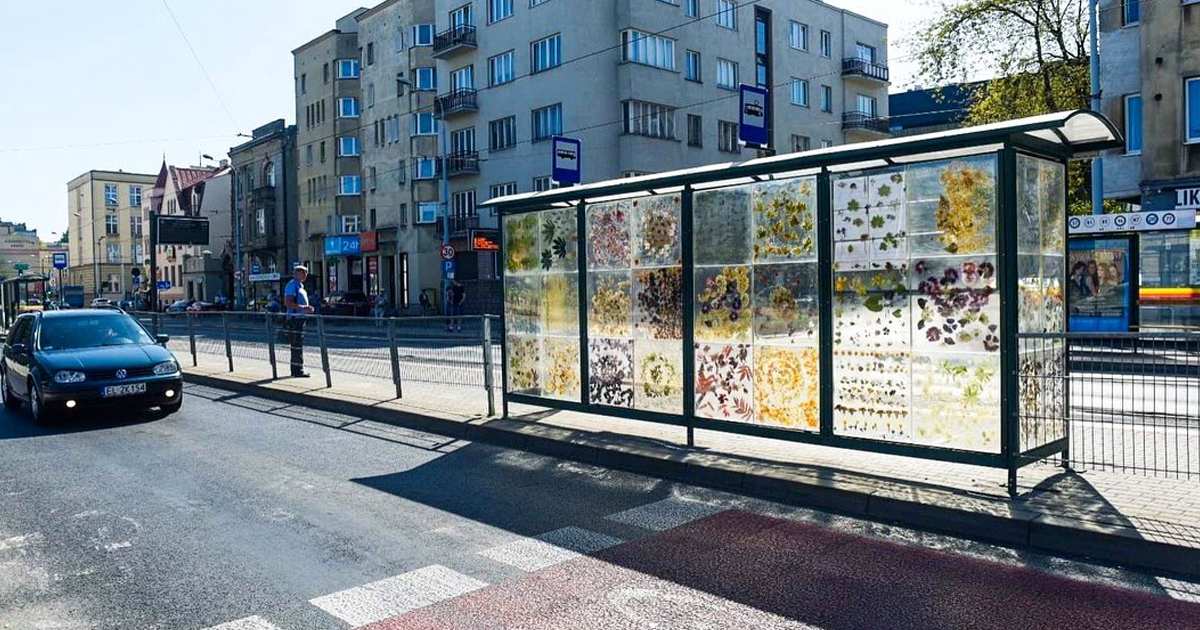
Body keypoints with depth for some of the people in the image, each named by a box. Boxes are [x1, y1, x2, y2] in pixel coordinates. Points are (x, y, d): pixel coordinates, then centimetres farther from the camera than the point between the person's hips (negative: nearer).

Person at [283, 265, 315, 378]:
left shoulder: (300, 286, 19)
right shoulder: (292, 285, -12)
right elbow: (288, 303, -21)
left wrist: (307, 308, 17)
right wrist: (303, 307, -23)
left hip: (300, 318, 10)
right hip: (295, 318, -10)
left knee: (297, 345, 13)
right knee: (297, 345, -9)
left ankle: (297, 369, 19)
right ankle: (297, 370, -7)